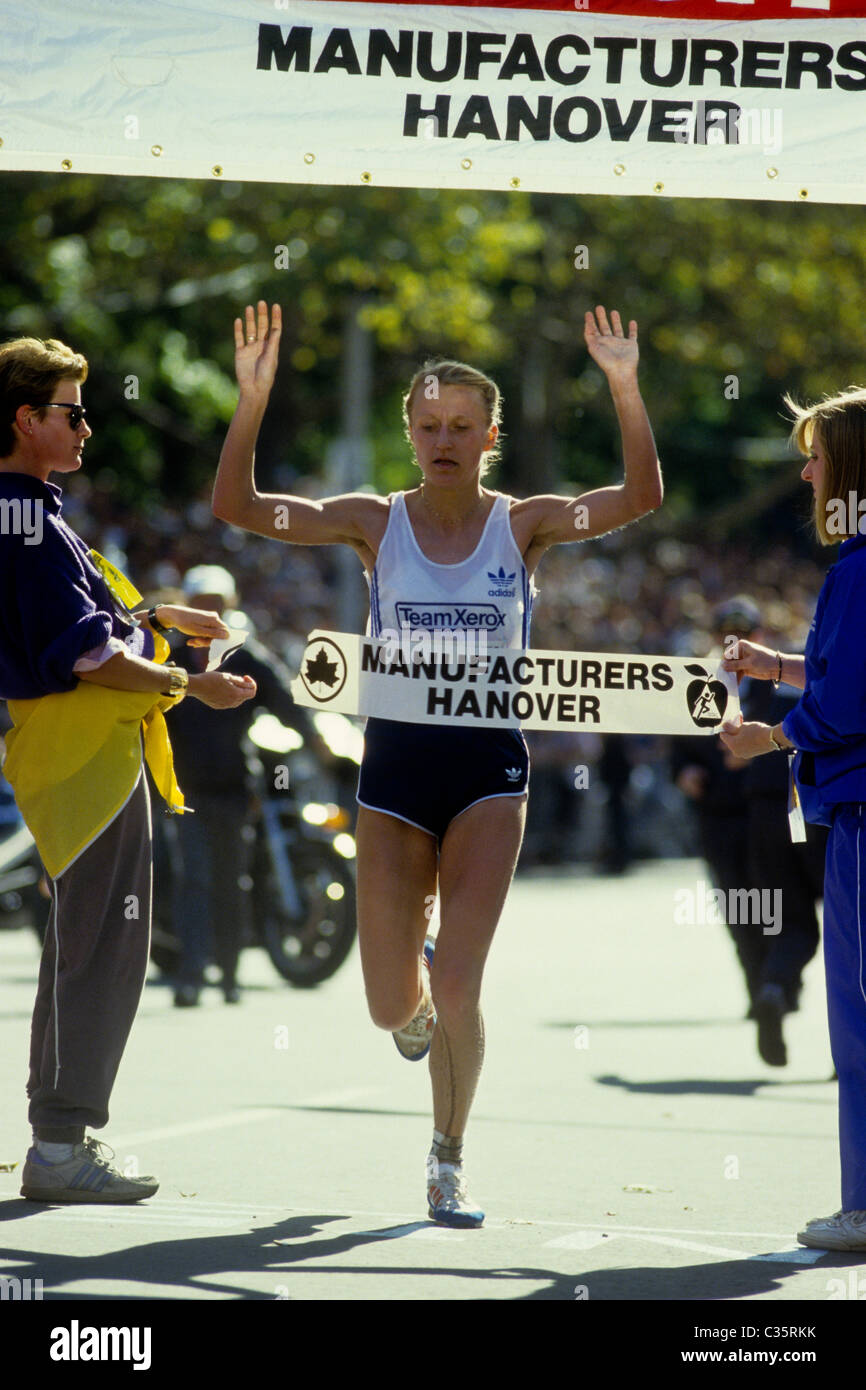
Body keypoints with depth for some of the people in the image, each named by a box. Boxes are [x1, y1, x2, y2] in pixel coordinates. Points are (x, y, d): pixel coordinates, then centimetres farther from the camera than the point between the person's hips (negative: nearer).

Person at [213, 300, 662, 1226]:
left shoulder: (523, 523, -1)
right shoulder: (375, 523, 0)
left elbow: (641, 497, -15)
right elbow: (238, 507, -11)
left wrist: (625, 389, -27)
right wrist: (252, 398, -24)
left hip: (487, 763, -1)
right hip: (396, 759, 1)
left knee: (457, 987, -11)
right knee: (392, 1008, 3)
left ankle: (448, 1166, 8)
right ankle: (416, 999, 43)